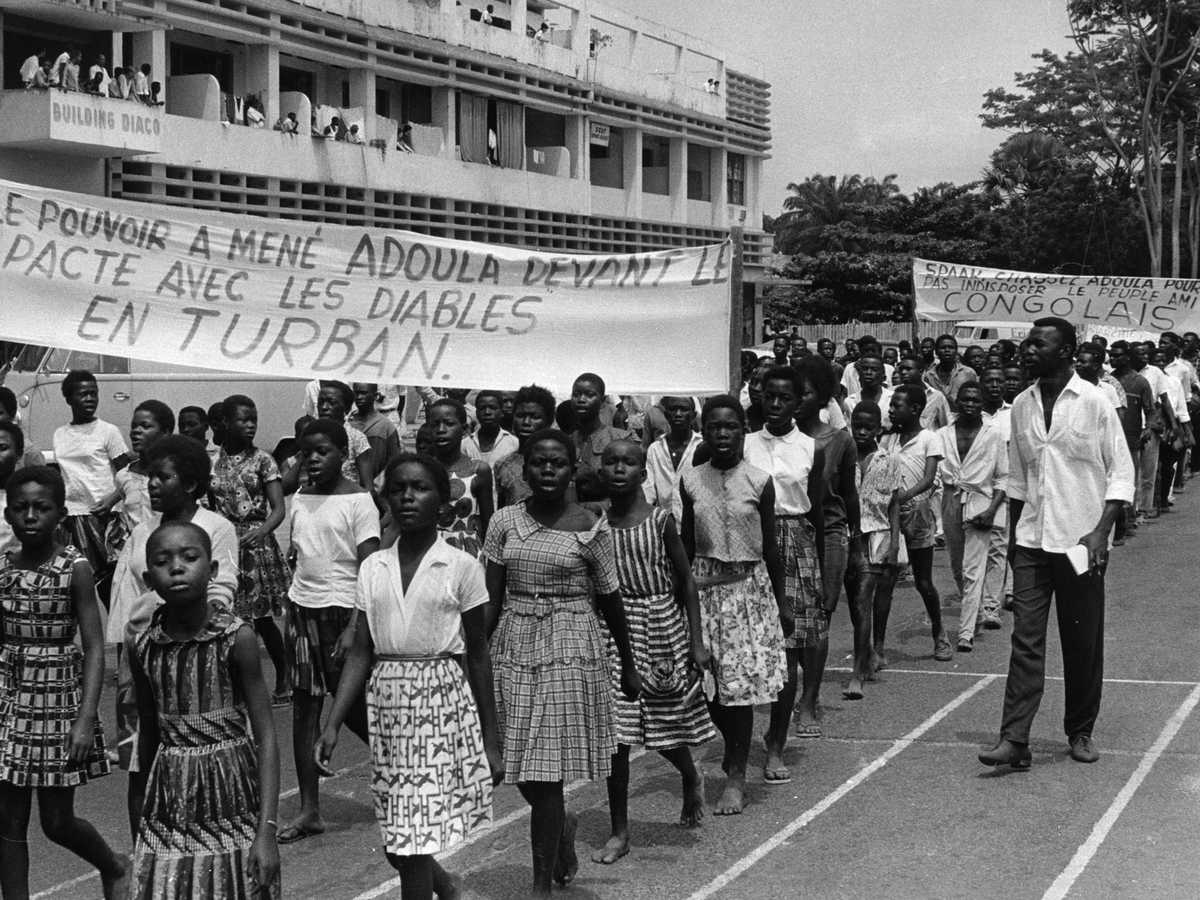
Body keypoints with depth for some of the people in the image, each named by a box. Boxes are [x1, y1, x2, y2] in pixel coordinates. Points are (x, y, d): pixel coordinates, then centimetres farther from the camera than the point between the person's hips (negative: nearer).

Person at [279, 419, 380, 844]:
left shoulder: (358, 501, -9)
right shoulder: (300, 499, 9)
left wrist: (353, 628, -20)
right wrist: (293, 607, 12)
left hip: (341, 608, -6)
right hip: (302, 607, 6)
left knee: (351, 706, 0)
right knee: (304, 704, 5)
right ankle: (309, 810, 10)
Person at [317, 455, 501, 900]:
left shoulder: (461, 567, -4)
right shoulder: (373, 568, 6)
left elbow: (478, 655, -1)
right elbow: (361, 654, 6)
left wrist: (491, 739, -1)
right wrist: (333, 724, -4)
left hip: (443, 701, -4)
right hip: (387, 705, 4)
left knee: (414, 846, -5)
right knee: (397, 847, 11)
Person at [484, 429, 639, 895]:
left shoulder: (590, 527, -3)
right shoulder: (505, 523, 4)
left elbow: (610, 600, 4)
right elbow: (491, 598, 5)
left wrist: (628, 666, 11)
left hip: (570, 649, -3)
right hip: (514, 646, 3)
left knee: (546, 769, -4)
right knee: (522, 770, 7)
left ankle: (542, 882, 8)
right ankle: (562, 826, 39)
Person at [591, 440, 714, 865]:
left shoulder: (660, 520, -7)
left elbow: (686, 583, -1)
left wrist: (697, 642, -4)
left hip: (659, 626, -2)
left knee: (667, 723, 7)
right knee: (614, 733, 2)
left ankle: (691, 779, 42)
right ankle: (619, 832, 12)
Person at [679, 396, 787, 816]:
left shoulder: (759, 481, -4)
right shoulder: (691, 482, 2)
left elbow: (770, 548, 1)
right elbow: (686, 544, 10)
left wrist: (782, 602, 3)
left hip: (750, 585, -2)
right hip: (704, 587, 2)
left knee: (741, 683, -2)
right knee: (706, 684, 3)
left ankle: (736, 776, 8)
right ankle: (736, 751, 29)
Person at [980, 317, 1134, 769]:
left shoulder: (1093, 403, -7)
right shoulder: (1022, 405, 6)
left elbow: (1121, 472, -6)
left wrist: (1101, 531, -15)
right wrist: (1013, 533, 15)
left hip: (1080, 543, -3)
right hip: (1032, 542, 3)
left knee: (1083, 644, 7)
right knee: (1025, 640, -4)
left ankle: (1080, 732, 23)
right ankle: (1014, 739, -6)